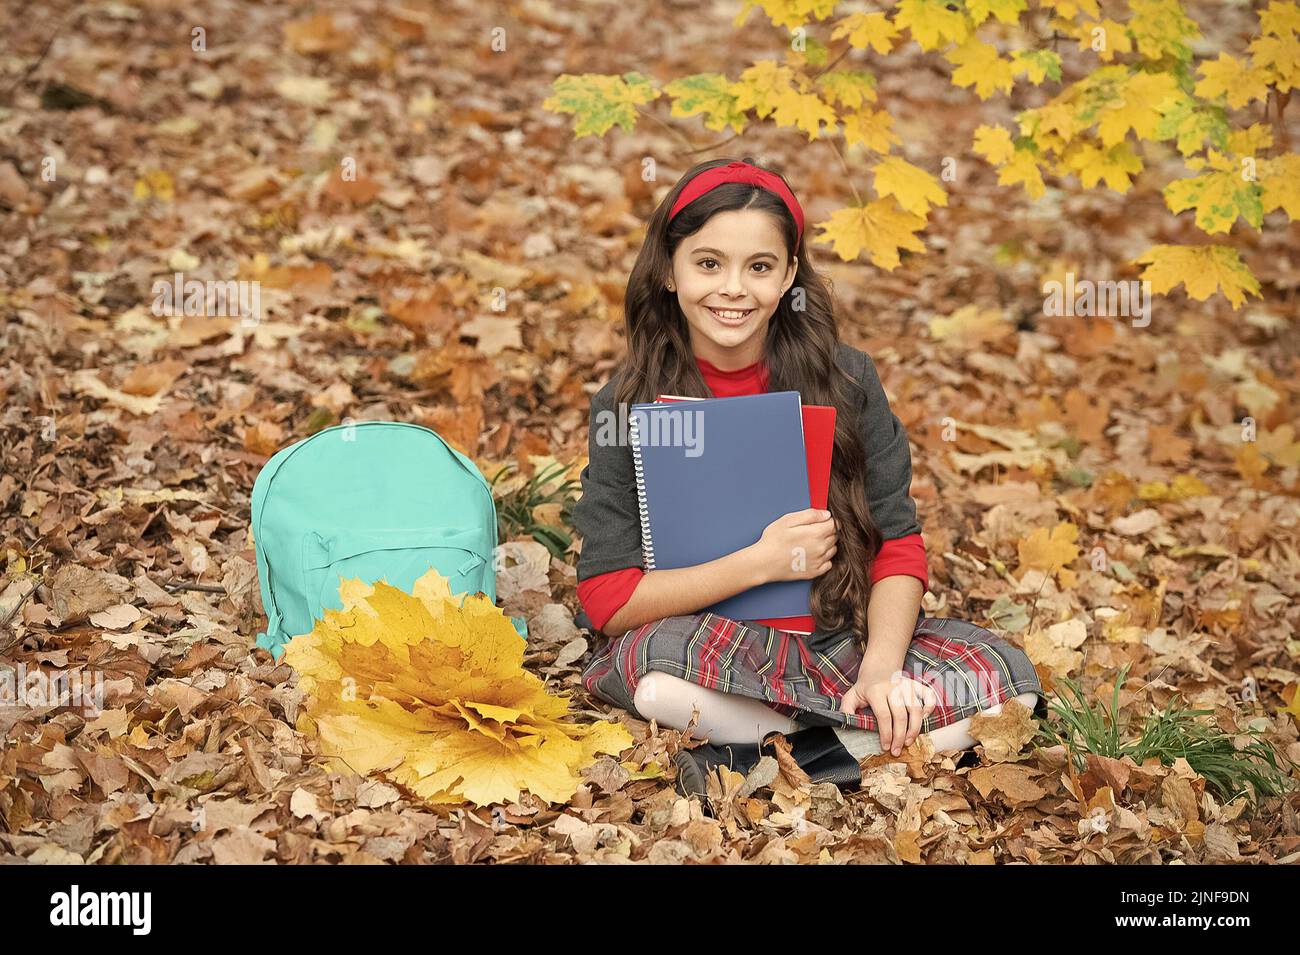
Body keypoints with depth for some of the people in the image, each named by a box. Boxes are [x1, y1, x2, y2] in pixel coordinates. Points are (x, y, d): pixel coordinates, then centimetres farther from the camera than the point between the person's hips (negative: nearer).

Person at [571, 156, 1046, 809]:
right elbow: (606, 598, -9)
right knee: (649, 674, -37)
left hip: (842, 639, 3)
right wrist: (760, 563, -18)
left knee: (1005, 681, -22)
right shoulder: (626, 406, -4)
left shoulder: (846, 380, 0)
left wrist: (883, 667, -20)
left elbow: (899, 547, -1)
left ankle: (757, 762, -20)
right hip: (709, 652, -2)